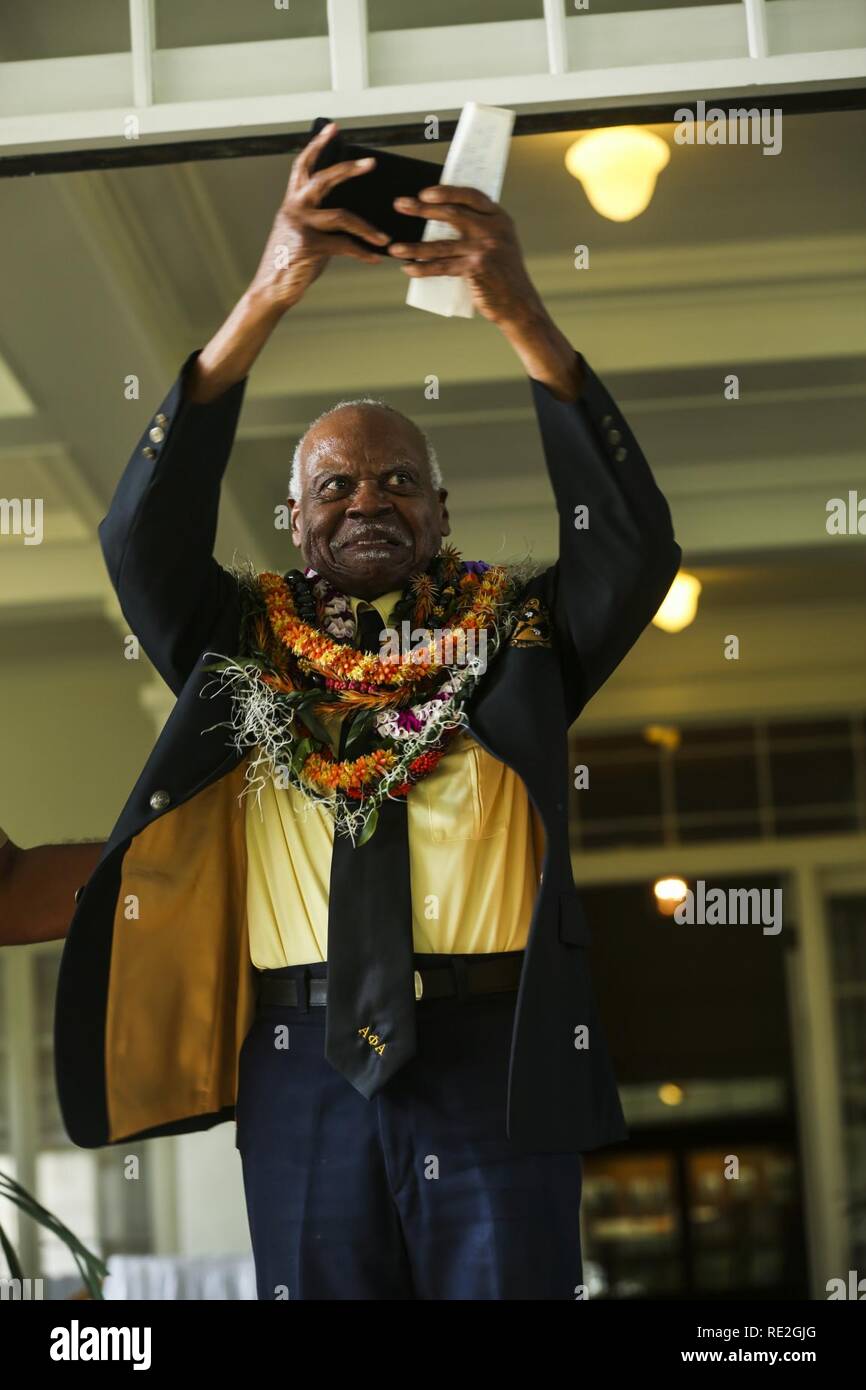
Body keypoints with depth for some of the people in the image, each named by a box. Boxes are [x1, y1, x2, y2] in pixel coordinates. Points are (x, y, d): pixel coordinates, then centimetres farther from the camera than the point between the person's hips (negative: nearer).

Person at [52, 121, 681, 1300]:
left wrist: (523, 319, -17)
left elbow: (635, 541, -6)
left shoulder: (518, 635, 10)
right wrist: (261, 304, -15)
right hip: (303, 1061, 1)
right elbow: (143, 536, -4)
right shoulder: (244, 643, 12)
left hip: (498, 1057, -1)